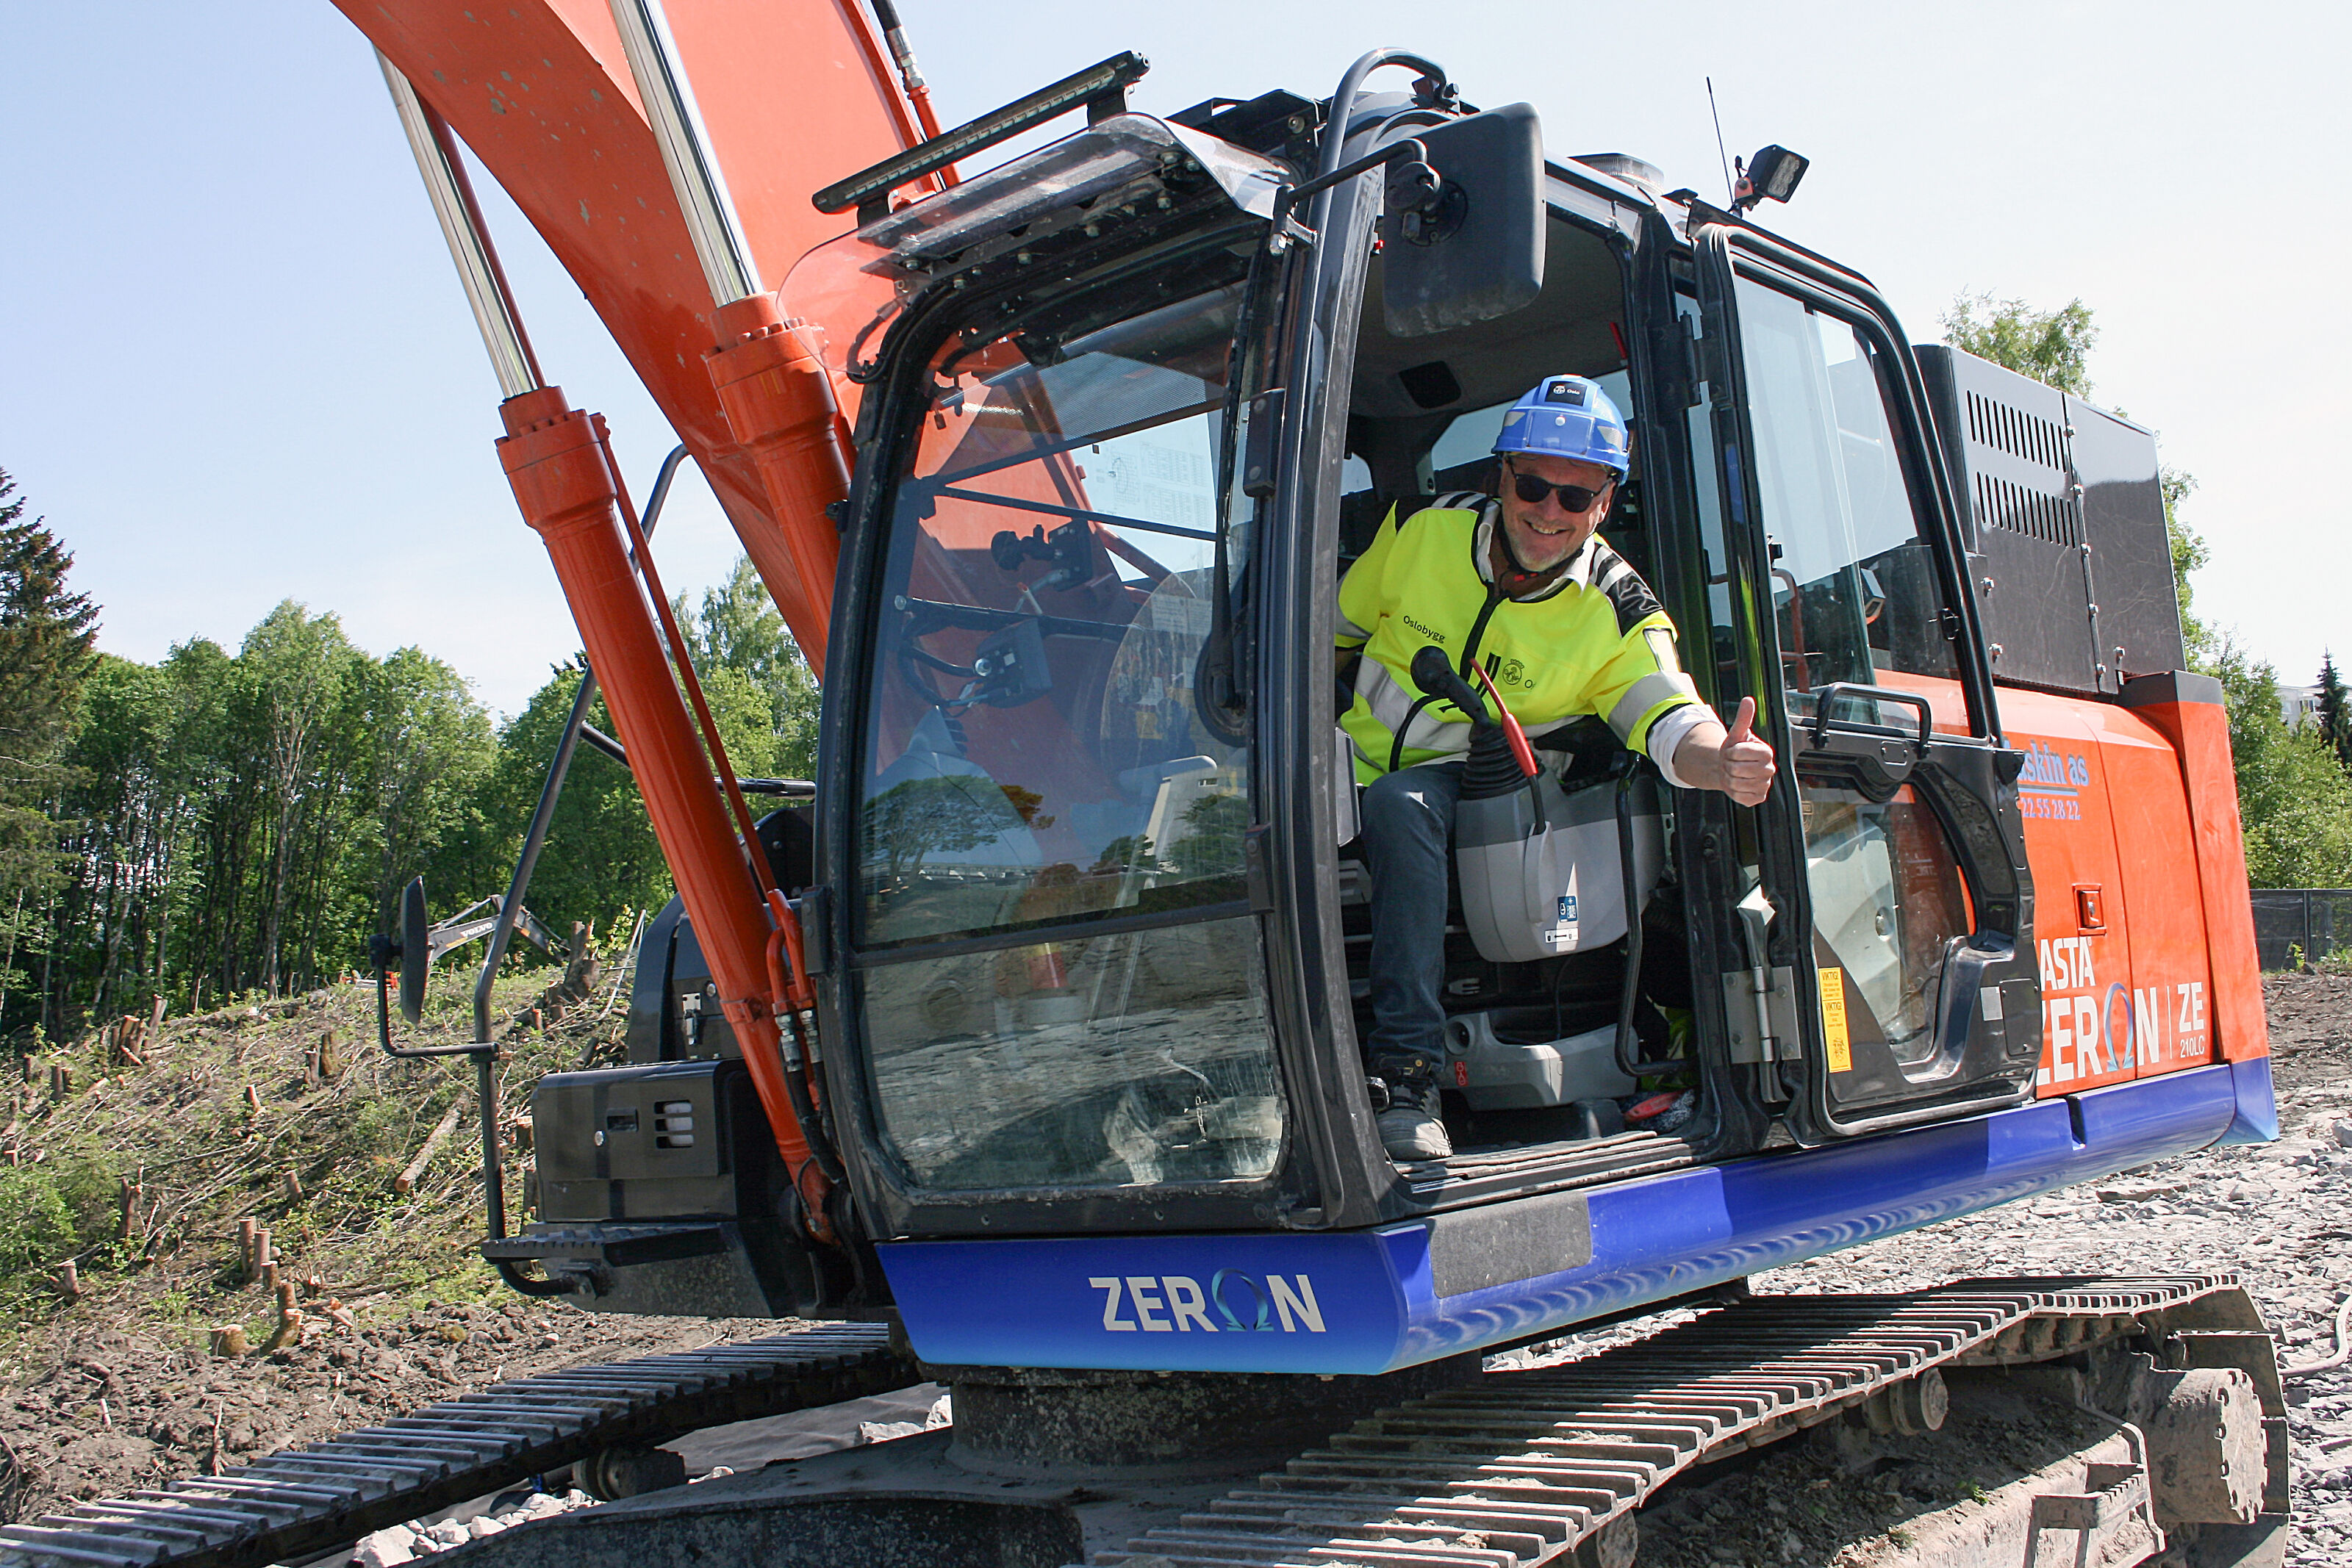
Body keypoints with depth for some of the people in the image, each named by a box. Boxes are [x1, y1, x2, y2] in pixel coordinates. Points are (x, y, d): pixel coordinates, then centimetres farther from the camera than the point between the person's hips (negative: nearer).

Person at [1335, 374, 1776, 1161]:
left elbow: (1668, 716, -24)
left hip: (1478, 790, -3)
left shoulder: (1617, 613, -8)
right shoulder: (1424, 530, -3)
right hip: (1361, 762, 3)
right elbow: (1337, 633, 13)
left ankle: (1402, 1070, -37)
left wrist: (1721, 761, -47)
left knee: (1402, 803, -38)